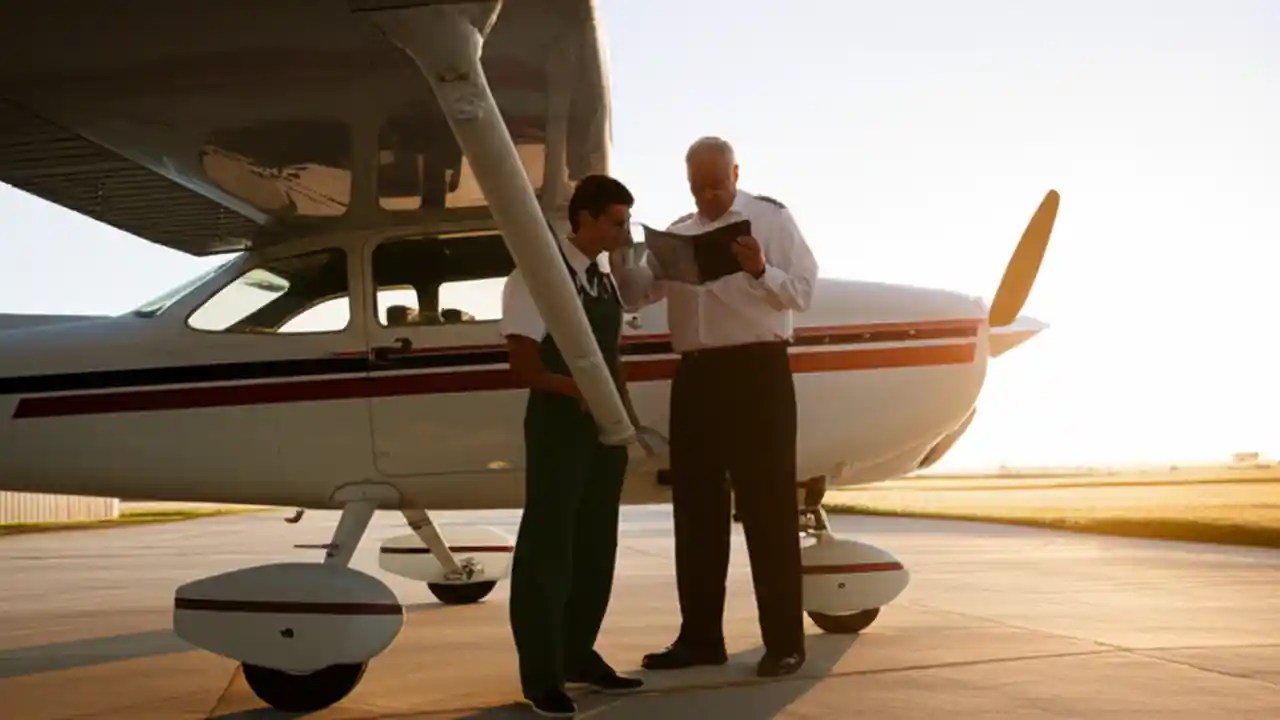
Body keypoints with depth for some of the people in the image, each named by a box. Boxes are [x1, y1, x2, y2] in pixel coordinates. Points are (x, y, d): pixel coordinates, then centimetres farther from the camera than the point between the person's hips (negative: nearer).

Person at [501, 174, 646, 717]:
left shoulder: (606, 279, 13)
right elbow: (523, 364, -15)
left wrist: (624, 406, 3)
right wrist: (577, 390, -24)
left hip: (605, 426, 8)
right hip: (558, 424, -8)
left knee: (596, 544, 14)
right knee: (548, 545, -1)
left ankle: (579, 654, 27)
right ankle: (541, 672, 10)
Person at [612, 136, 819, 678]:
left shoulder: (772, 218, 3)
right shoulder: (677, 233, 16)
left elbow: (803, 292, -4)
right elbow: (638, 294, 6)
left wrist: (761, 272, -22)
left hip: (756, 371, -5)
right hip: (694, 376, 5)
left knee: (767, 506, -1)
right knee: (696, 507, 9)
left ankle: (784, 641, 6)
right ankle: (699, 637, 19)